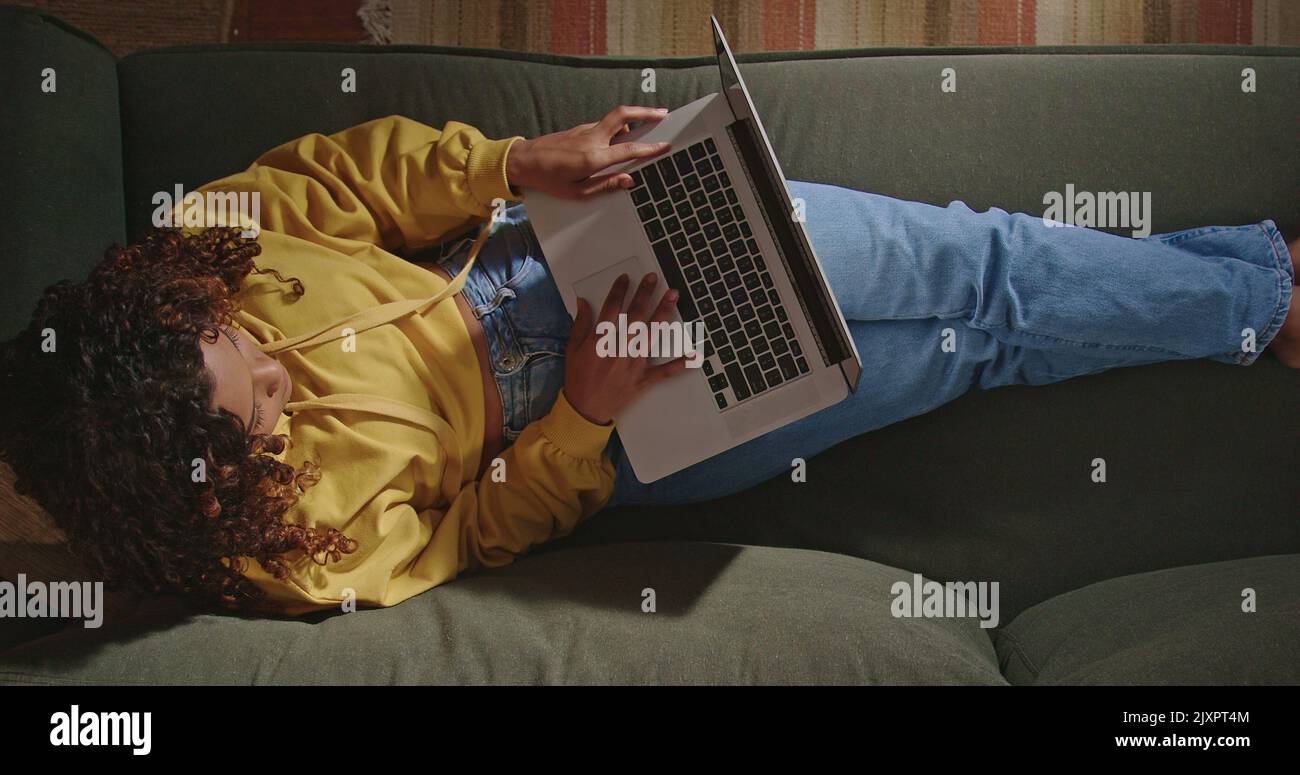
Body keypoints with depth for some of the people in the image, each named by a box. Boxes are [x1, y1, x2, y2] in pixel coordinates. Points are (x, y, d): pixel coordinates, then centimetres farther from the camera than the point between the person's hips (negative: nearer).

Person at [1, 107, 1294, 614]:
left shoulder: (182, 280, -15)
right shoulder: (286, 550, -24)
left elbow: (357, 168, -7)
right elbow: (466, 534, -12)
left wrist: (523, 165, -21)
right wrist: (583, 413, -24)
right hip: (623, 438, -4)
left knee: (973, 266, 0)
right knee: (984, 337, -5)